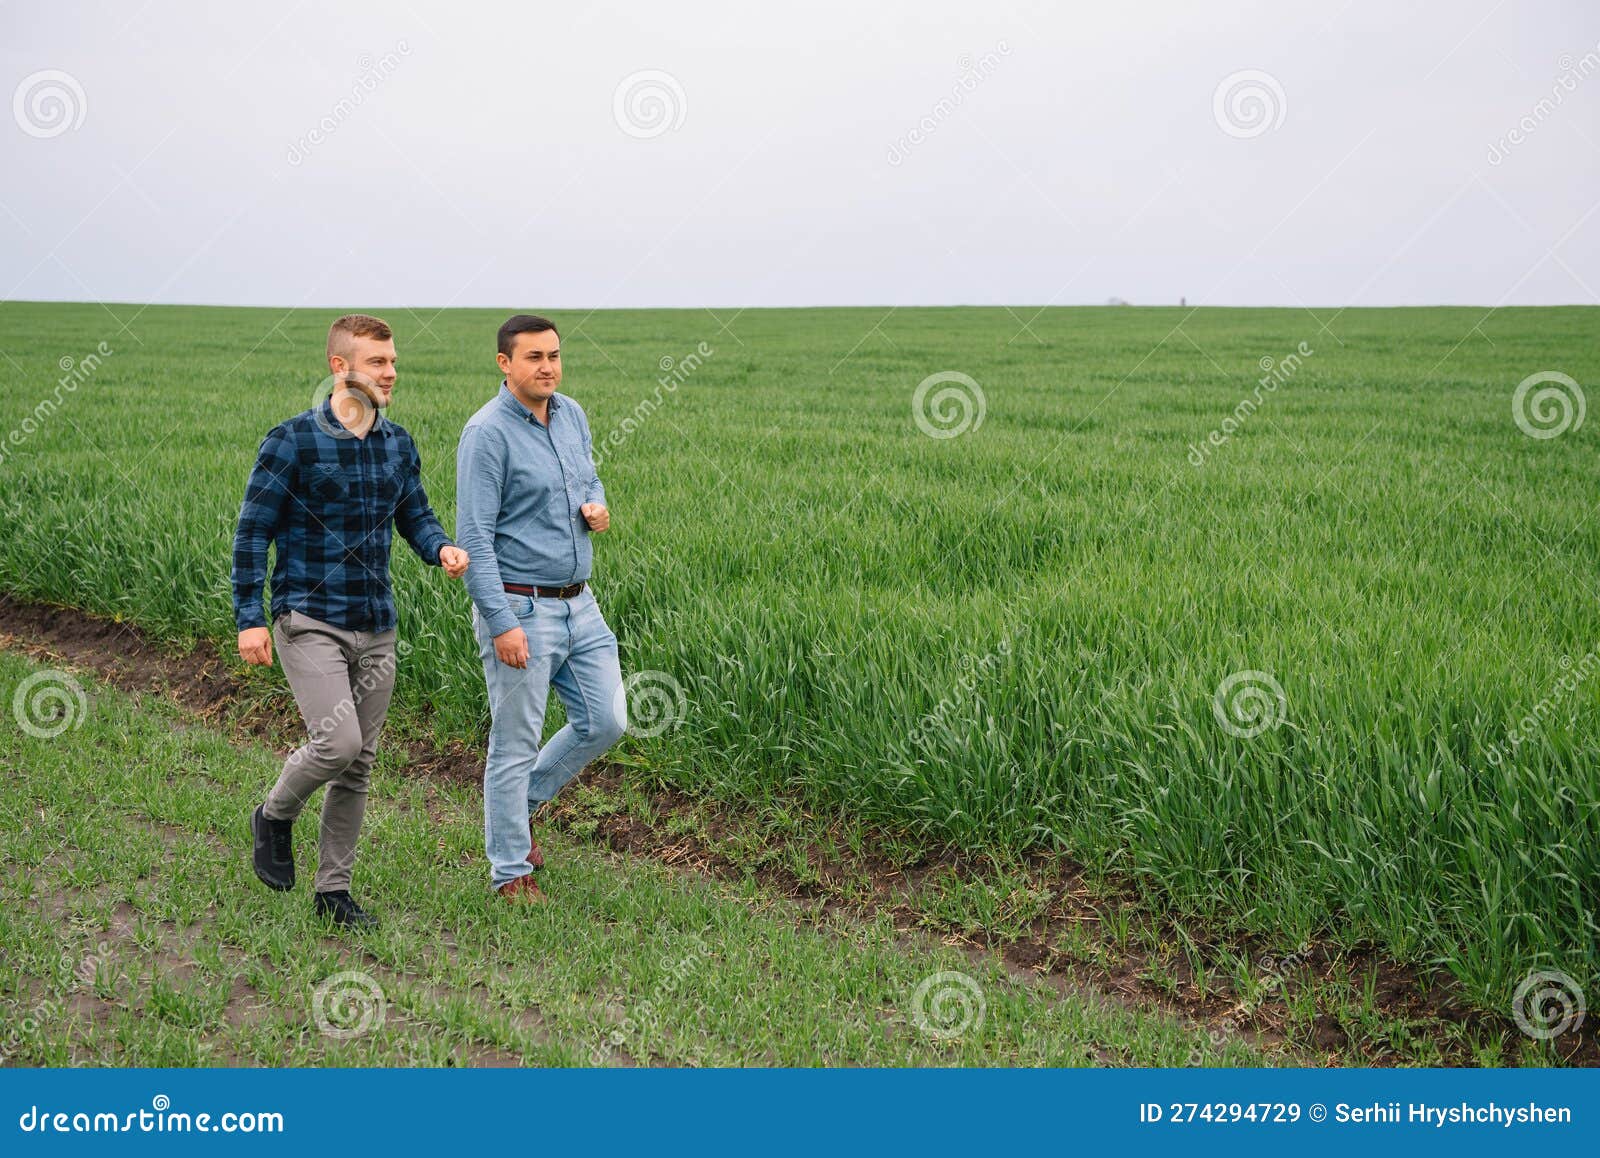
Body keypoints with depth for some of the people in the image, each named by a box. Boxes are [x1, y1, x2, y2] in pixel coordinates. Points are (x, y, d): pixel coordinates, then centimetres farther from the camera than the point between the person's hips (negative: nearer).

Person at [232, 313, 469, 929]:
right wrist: (249, 618, -10)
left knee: (359, 763, 9)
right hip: (310, 621, -5)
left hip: (376, 627, 6)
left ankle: (333, 889, 23)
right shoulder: (292, 441, -9)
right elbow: (252, 532, -5)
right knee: (337, 741, -18)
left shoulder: (399, 444, 7)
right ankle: (274, 816, 14)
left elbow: (415, 516, 16)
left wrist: (442, 548, -7)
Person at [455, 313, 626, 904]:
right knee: (515, 743, 2)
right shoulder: (487, 433, -15)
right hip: (519, 609, -7)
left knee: (605, 721, 10)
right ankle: (511, 873, 17)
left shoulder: (572, 415, 8)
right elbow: (473, 537, -18)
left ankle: (524, 800, 31)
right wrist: (501, 623, -22)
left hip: (577, 604, 7)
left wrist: (596, 507, -1)